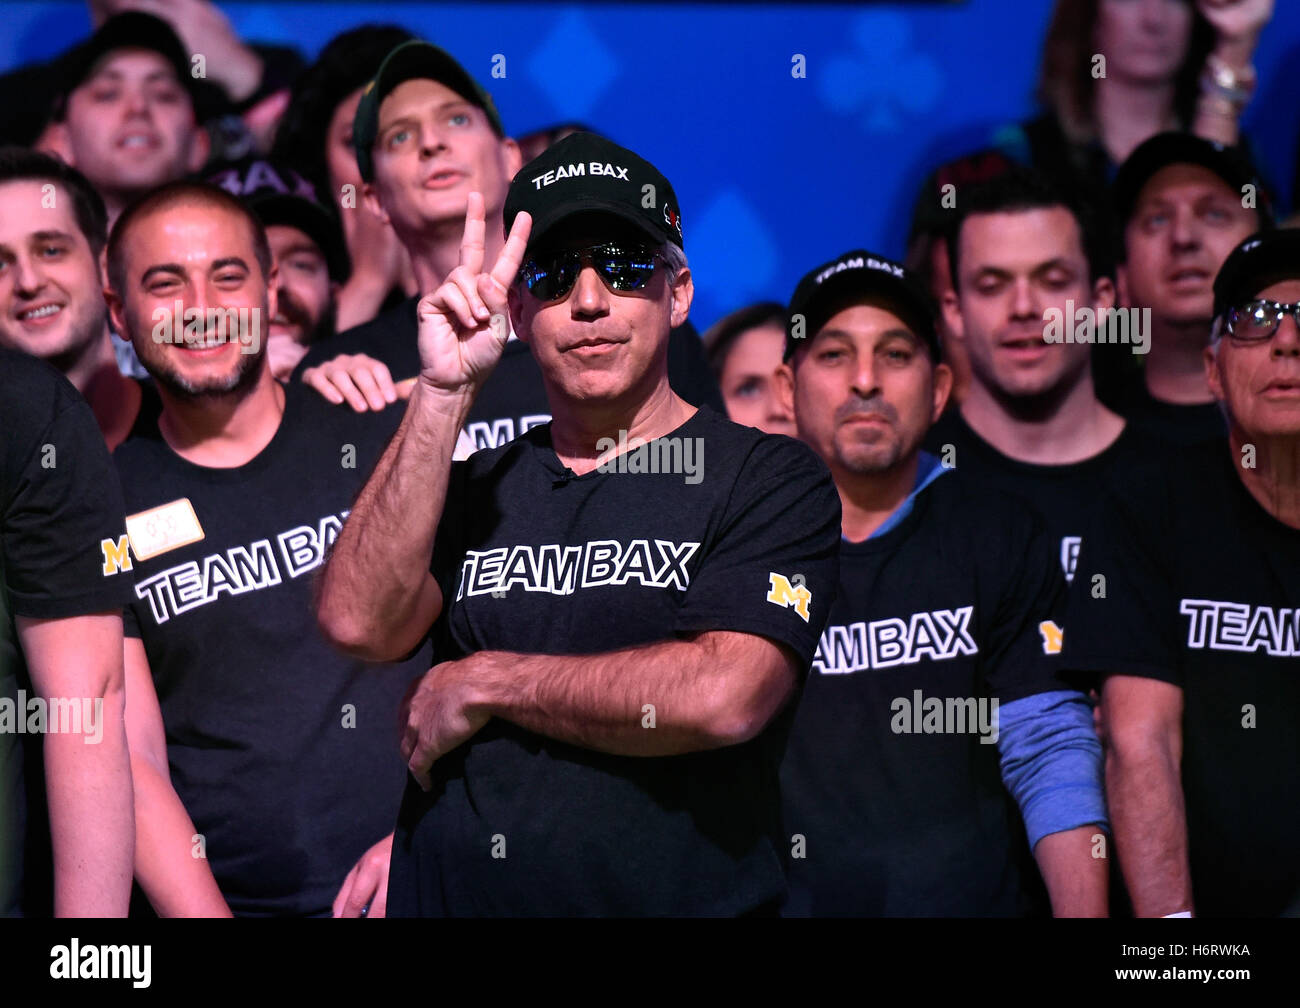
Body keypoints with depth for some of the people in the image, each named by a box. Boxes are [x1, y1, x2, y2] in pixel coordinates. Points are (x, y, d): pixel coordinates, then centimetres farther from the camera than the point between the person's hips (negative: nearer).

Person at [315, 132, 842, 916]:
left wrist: (482, 683, -4)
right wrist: (444, 390, -6)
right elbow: (360, 622, -3)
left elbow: (720, 696, -14)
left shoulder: (772, 479, 1)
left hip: (678, 898, -4)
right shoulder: (478, 486, 14)